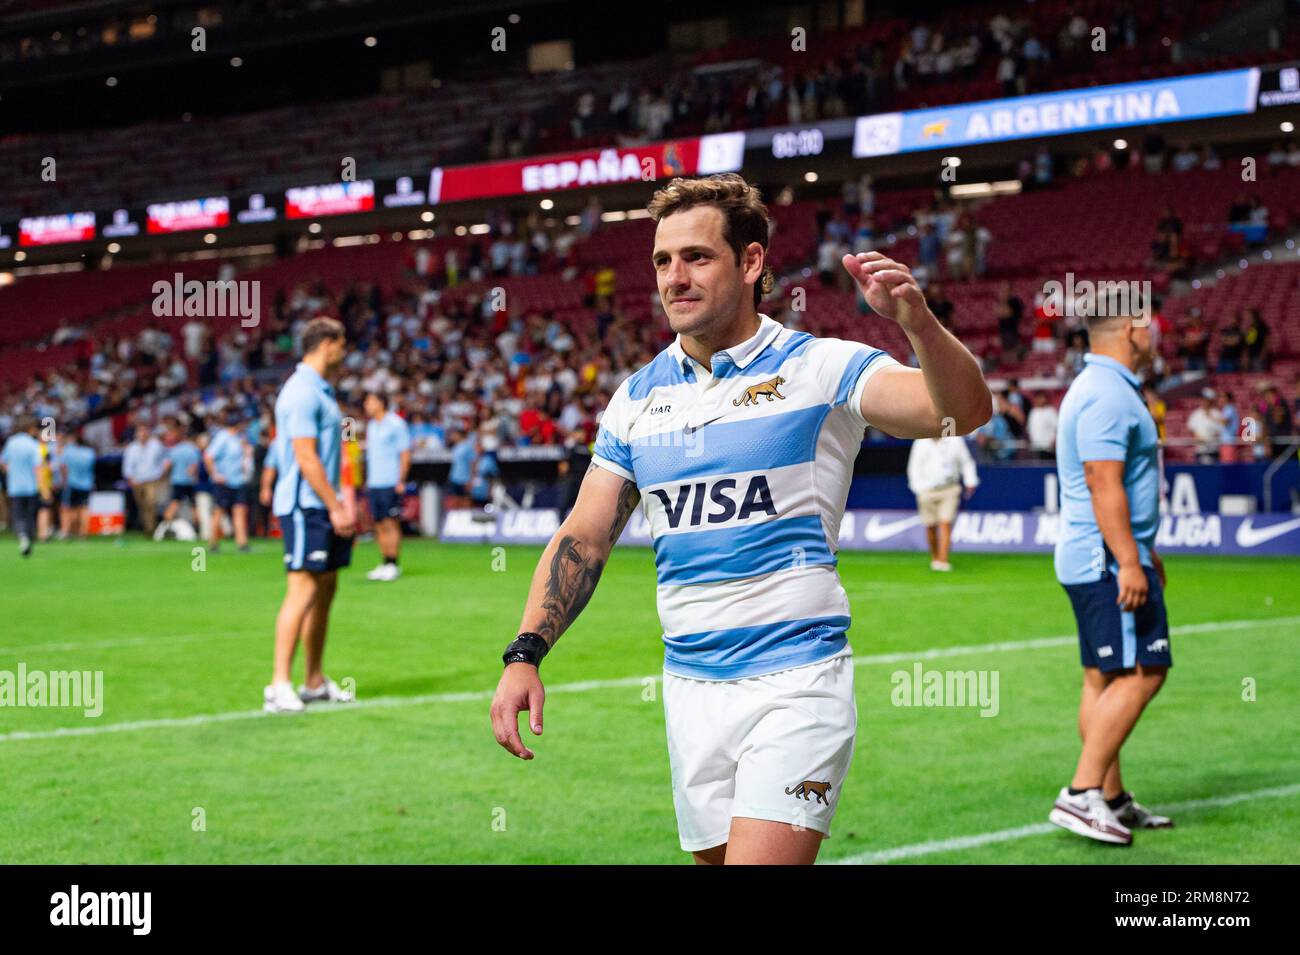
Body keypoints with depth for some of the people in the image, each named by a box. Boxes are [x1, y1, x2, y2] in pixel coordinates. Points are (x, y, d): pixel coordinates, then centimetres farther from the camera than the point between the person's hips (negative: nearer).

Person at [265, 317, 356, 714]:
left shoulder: (320, 390, 16)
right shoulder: (302, 392, -15)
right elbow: (305, 458, -20)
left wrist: (338, 504, 18)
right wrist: (335, 506, -19)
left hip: (322, 507, 10)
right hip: (305, 506, -10)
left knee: (325, 590, 12)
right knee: (302, 591, -11)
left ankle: (315, 682, 19)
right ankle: (279, 687, -10)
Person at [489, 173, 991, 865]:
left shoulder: (821, 369, -5)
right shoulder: (637, 398, 10)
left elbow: (963, 411, -18)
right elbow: (583, 538, 11)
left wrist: (917, 321, -38)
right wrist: (525, 655, -2)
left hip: (795, 683, -5)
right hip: (690, 688, 5)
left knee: (761, 857, -16)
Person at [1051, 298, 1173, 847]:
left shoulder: (1097, 388, 19)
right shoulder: (1109, 395, -15)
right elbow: (1104, 483, -23)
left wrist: (1141, 551, 32)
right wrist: (1129, 562, -25)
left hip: (1090, 560, 11)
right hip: (1110, 560, -11)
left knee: (1104, 679, 11)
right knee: (1140, 674, -12)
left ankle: (1112, 801, 14)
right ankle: (1082, 794, -15)